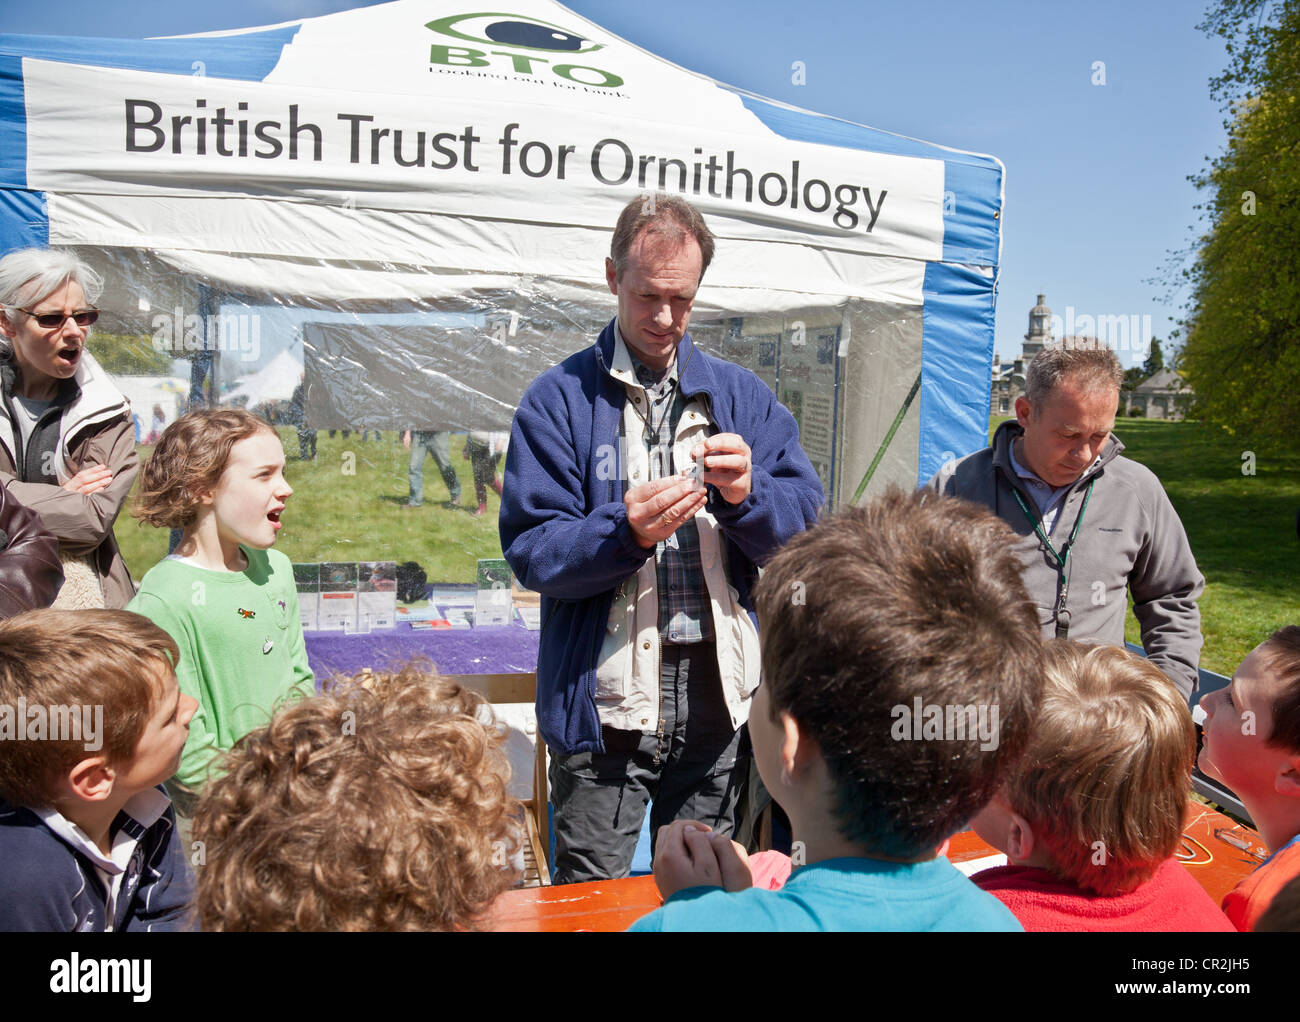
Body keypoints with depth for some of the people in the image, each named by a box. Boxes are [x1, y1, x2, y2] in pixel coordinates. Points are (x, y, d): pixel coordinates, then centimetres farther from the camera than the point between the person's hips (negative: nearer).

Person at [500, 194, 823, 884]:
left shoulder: (742, 395, 10)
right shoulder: (558, 400, -1)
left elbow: (803, 527, 4)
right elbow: (531, 552, -9)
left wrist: (748, 494, -16)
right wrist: (625, 531, -25)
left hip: (718, 697, 3)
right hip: (605, 703, -3)